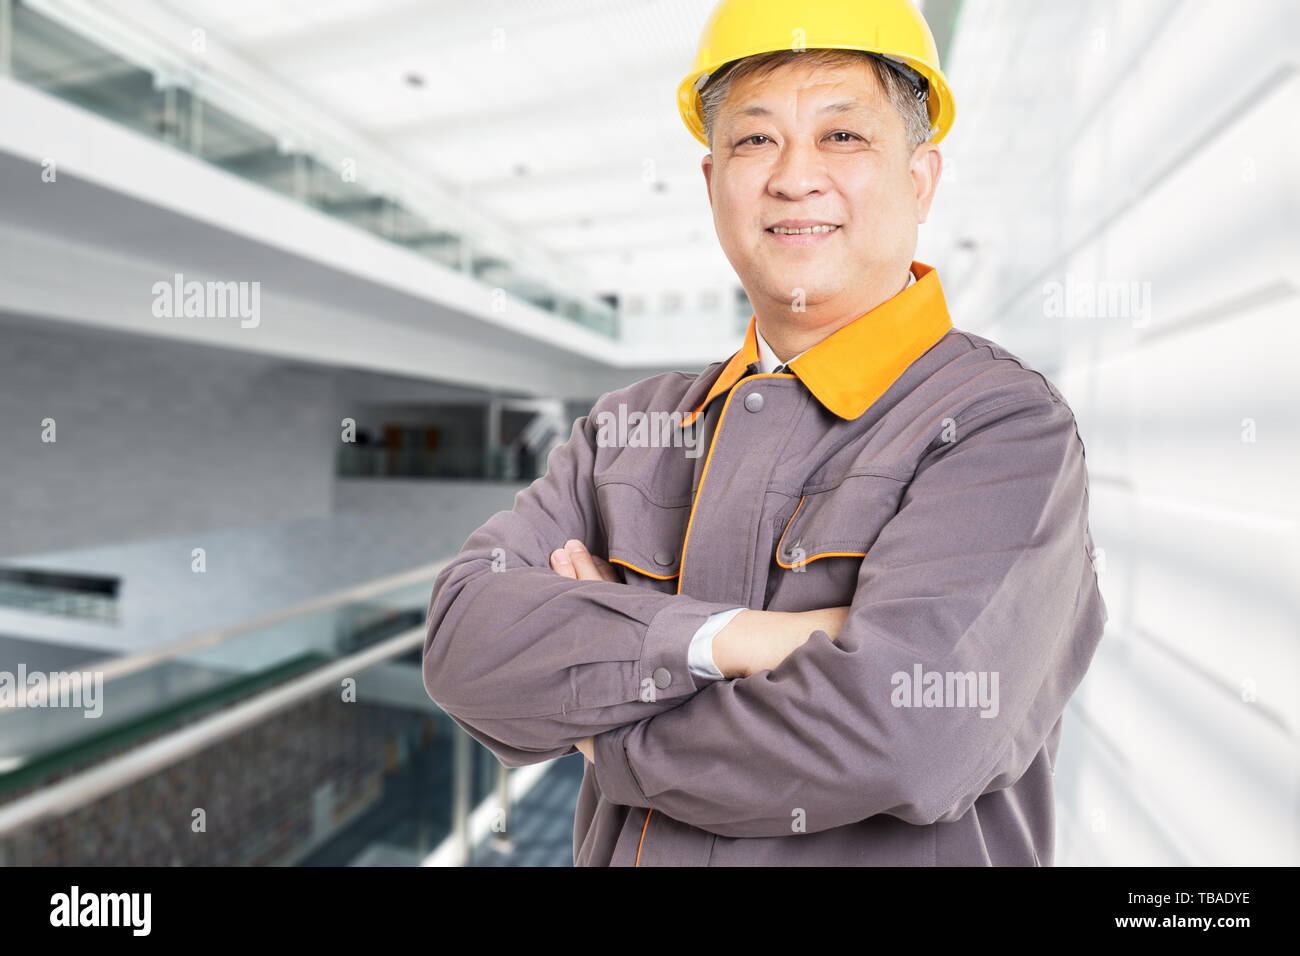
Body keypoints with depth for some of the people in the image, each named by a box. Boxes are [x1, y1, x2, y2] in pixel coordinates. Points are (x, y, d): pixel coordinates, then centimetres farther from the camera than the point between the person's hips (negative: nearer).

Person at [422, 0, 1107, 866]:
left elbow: (901, 737, -29)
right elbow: (466, 639, -13)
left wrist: (606, 733, -16)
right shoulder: (630, 427, -4)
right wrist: (718, 639, -27)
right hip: (617, 846, 4)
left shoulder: (1008, 428, -17)